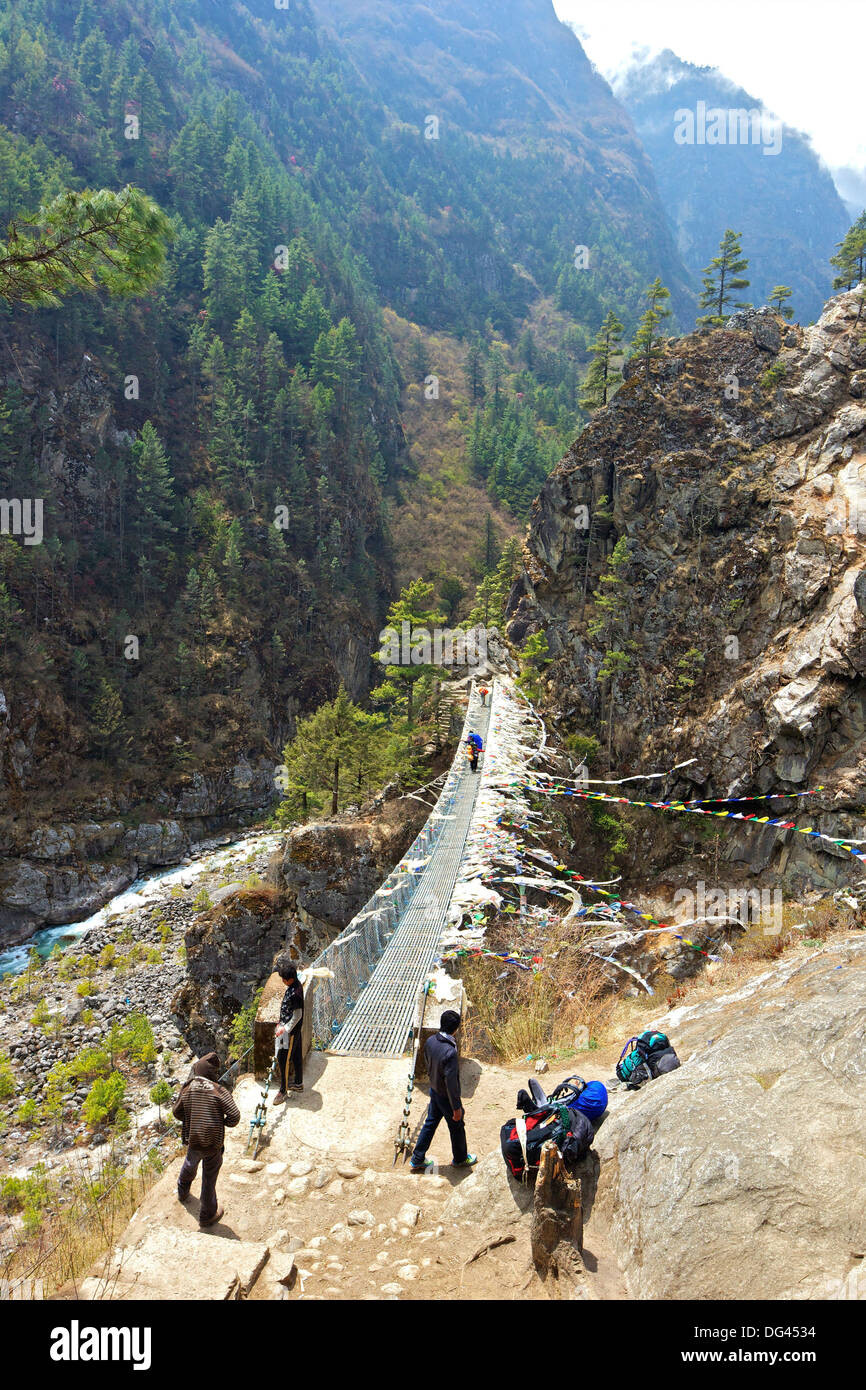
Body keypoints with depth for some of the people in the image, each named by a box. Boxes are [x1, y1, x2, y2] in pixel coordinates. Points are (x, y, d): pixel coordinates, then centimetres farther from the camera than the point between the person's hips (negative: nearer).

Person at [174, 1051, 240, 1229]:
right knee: (209, 1178, 12)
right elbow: (235, 1116, -23)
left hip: (192, 1140, 4)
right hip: (213, 1143, -4)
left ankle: (182, 1192, 59)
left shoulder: (187, 1089, -9)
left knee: (190, 1165, 33)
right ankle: (207, 1216, 27)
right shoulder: (218, 1091, -20)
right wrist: (225, 1122, -2)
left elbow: (176, 1112, 5)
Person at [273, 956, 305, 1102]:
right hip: (296, 1029, 10)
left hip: (291, 1030, -10)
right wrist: (282, 1022, 18)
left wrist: (285, 1029, -19)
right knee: (296, 1056, 21)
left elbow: (297, 1015, -24)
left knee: (283, 1059, -1)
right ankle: (298, 1083, 34)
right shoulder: (296, 984, 1)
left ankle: (283, 1090, 9)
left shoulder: (294, 993, -29)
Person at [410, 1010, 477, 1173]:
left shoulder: (430, 1041, -13)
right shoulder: (450, 1052, -36)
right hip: (446, 1097, -7)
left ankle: (417, 1160, 35)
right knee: (457, 1128, 19)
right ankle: (460, 1158, 42)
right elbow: (451, 1083, -29)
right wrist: (456, 1107, -17)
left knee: (430, 1123, 23)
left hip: (434, 1090, 7)